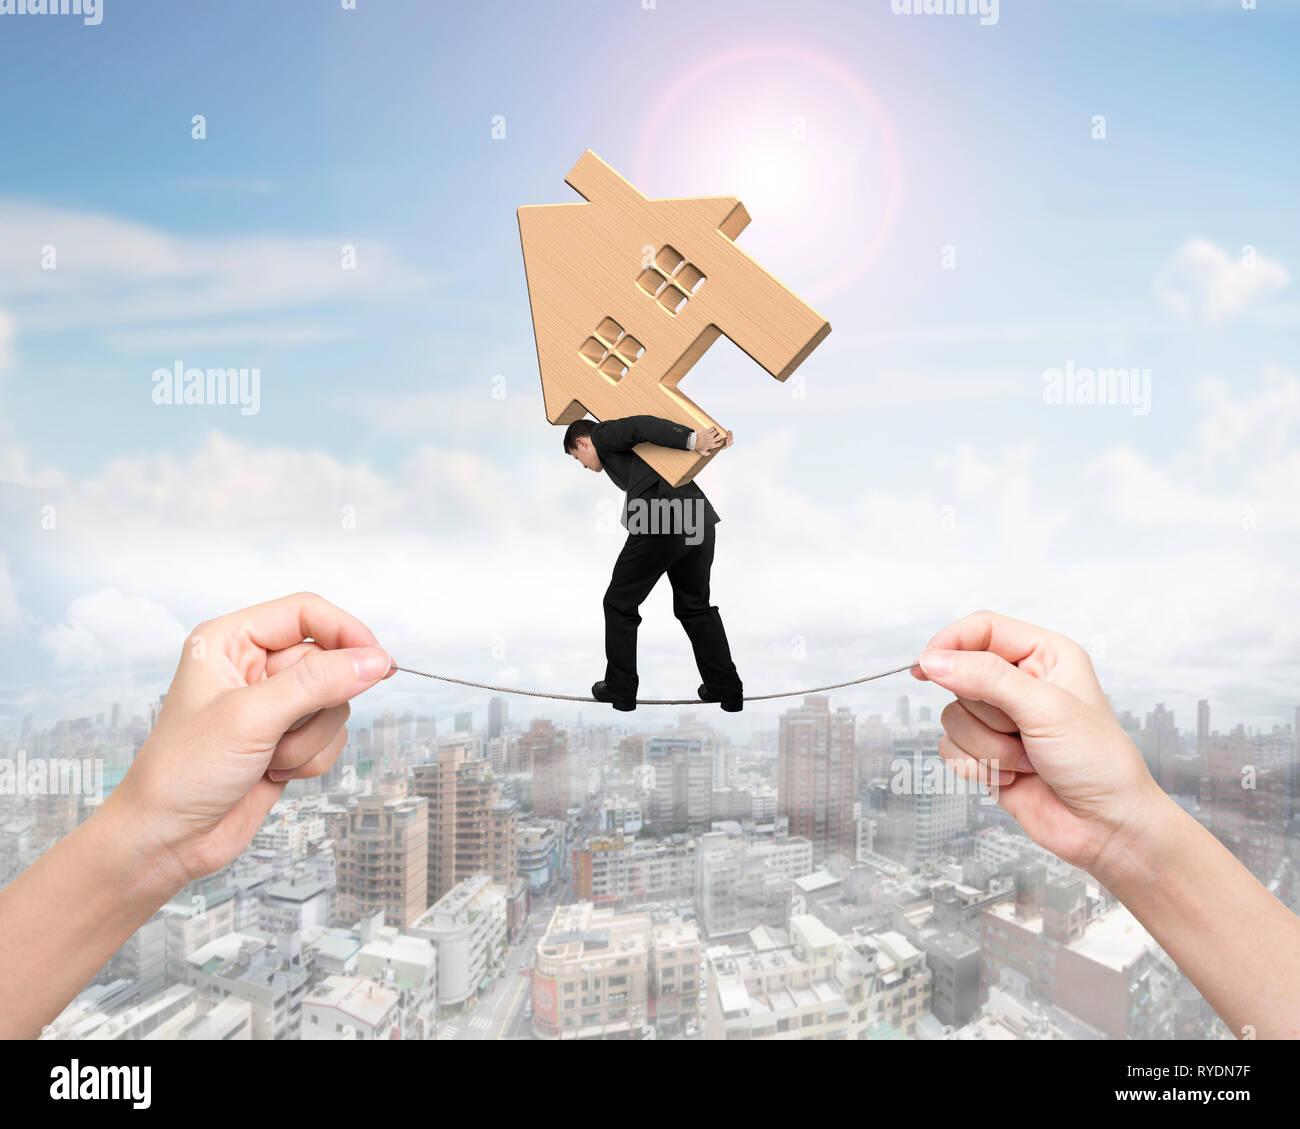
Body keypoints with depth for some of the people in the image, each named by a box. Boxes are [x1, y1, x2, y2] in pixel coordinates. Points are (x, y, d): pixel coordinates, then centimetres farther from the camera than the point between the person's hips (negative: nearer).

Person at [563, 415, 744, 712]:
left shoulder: (603, 434, 12)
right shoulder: (634, 443, 34)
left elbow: (641, 424, -7)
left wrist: (693, 440, -18)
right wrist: (717, 437, 5)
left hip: (660, 524, -7)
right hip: (699, 522, 8)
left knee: (620, 605, 11)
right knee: (695, 608, 21)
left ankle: (620, 690, 19)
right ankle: (727, 690, 18)